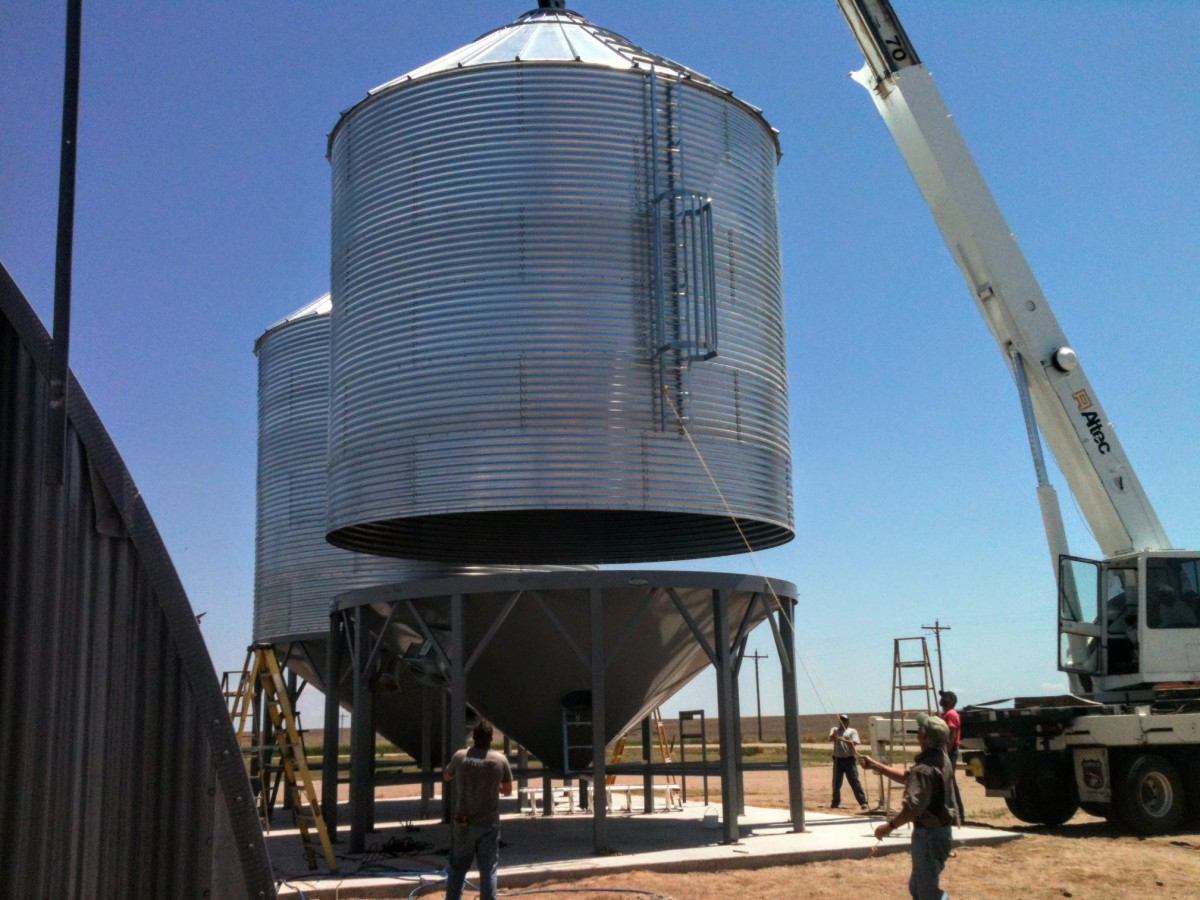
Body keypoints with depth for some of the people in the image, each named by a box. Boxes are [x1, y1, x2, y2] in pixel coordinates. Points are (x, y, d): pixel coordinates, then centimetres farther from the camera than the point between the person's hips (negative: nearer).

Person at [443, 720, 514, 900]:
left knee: (457, 869, 12)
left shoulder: (460, 757, -7)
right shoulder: (500, 760, -9)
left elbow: (446, 776, 13)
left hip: (464, 823, 1)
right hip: (489, 824, -1)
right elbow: (508, 790, 3)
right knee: (488, 870, 6)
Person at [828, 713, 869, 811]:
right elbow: (831, 738, -9)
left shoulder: (852, 731, 7)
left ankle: (863, 802, -10)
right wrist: (834, 735, -33)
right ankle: (836, 802, 20)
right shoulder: (835, 730, 13)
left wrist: (843, 739, -23)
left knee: (854, 781, -9)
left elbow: (854, 743, -9)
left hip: (849, 759, -3)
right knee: (836, 782, 9)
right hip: (838, 760, 3)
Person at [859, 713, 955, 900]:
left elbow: (913, 808, -32)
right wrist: (876, 766, 14)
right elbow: (907, 777, 17)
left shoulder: (925, 769, -27)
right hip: (937, 830, 10)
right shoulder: (940, 758, 5)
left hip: (929, 835, -10)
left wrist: (890, 826, -19)